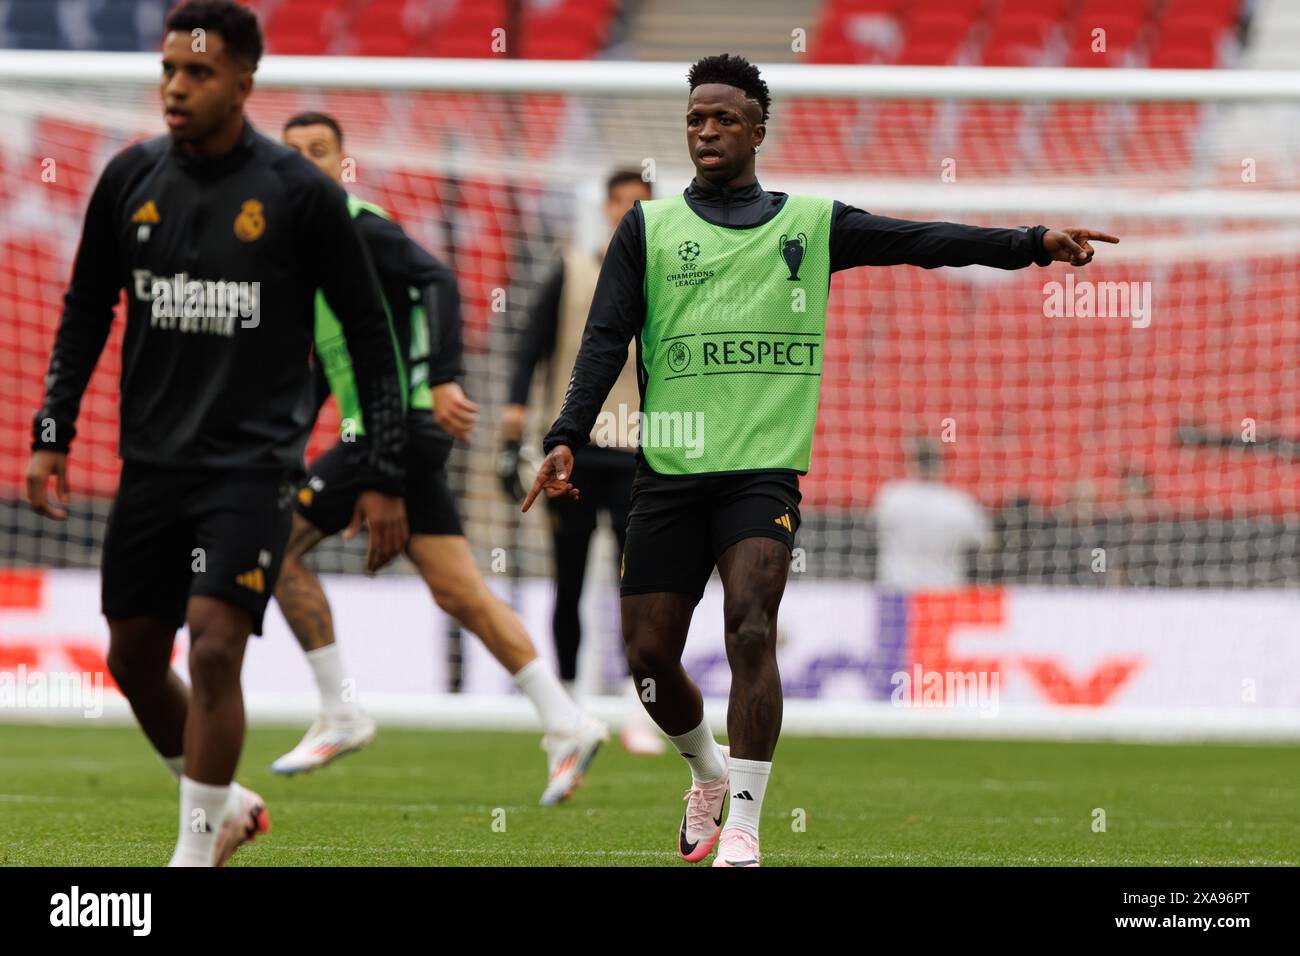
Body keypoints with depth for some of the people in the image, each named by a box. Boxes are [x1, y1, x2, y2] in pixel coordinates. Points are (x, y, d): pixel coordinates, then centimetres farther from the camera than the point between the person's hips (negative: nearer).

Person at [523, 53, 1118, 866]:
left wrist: (1032, 243, -12)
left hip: (763, 470, -2)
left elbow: (922, 242, 1)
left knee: (751, 627, -21)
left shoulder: (811, 223, 10)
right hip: (669, 470, 2)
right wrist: (569, 439, -10)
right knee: (649, 655, 1)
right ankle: (710, 772, 33)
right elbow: (605, 341, 4)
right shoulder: (649, 227, 10)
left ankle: (742, 829, -18)